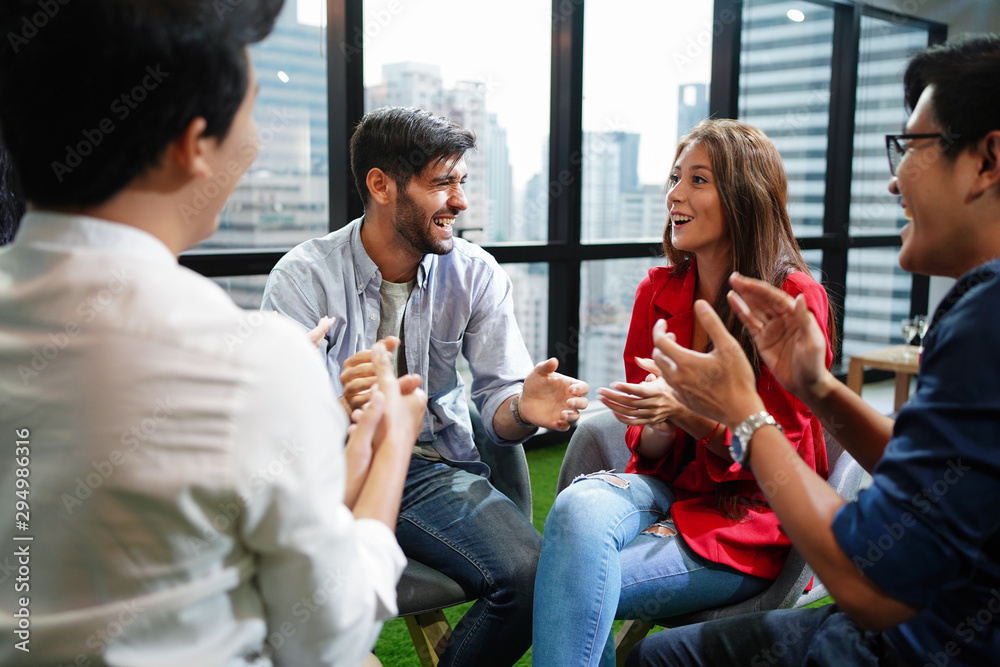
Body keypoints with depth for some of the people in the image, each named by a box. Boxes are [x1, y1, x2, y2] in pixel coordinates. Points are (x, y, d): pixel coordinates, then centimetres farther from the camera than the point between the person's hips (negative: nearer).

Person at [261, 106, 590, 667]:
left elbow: (498, 397, -1)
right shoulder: (304, 277, -8)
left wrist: (524, 408, -26)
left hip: (436, 472, 2)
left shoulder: (476, 274, 0)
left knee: (531, 574, -24)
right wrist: (343, 410, -38)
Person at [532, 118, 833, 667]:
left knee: (578, 591, -26)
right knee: (578, 505, -31)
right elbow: (651, 451, 8)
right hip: (667, 488, 5)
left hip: (752, 522, -4)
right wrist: (657, 429, -17)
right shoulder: (658, 292, 6)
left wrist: (684, 409, -24)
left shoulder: (795, 299, -9)